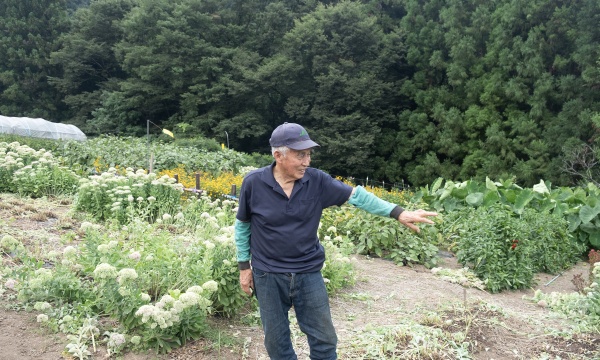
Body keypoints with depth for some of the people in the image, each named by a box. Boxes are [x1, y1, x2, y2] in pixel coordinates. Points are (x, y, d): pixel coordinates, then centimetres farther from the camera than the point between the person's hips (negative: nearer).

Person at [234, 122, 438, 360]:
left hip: (308, 273, 2)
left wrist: (398, 213, -14)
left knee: (324, 339, 12)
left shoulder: (316, 181, -9)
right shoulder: (253, 183, -12)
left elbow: (356, 195, -7)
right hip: (268, 275, -1)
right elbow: (242, 226, 1)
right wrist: (244, 265, 4)